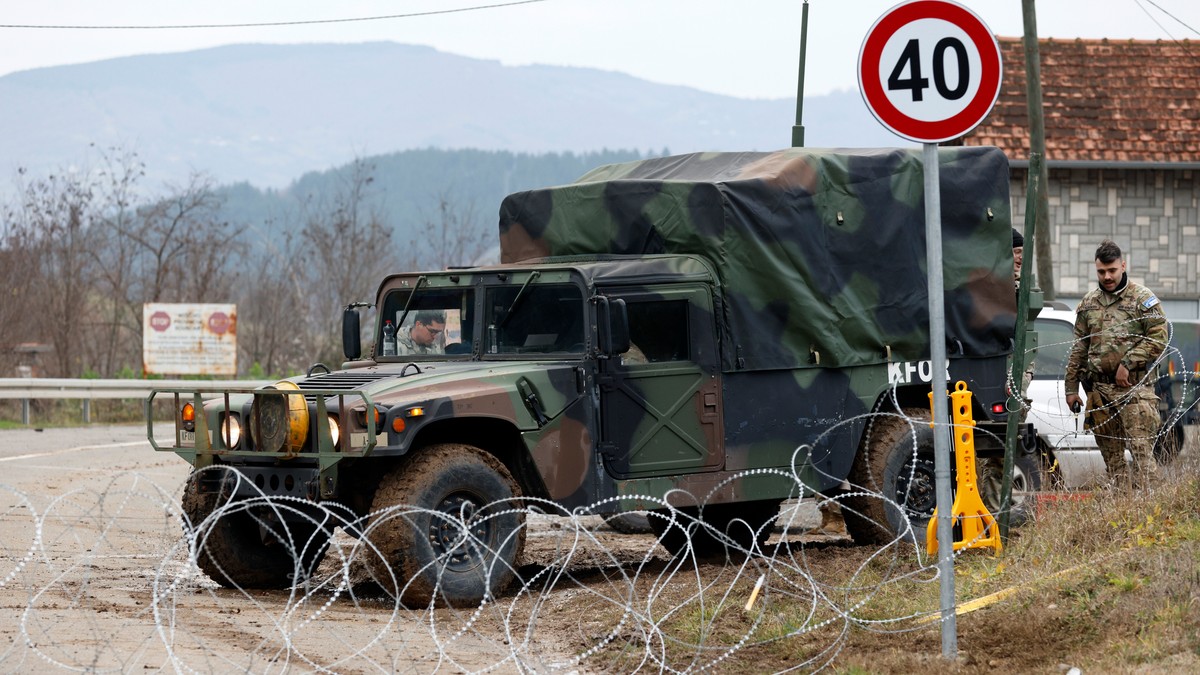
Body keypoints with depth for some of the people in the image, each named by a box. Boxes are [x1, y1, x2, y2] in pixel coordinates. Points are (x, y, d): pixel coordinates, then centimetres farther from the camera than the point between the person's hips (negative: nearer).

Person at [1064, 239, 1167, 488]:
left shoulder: (1142, 298, 2)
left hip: (1134, 387, -5)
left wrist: (1127, 364, -12)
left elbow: (1158, 337, -6)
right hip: (1099, 390, 5)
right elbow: (1078, 349, 19)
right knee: (1112, 457, 5)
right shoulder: (1088, 303, 16)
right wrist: (1071, 388, 15)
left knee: (1141, 451, -13)